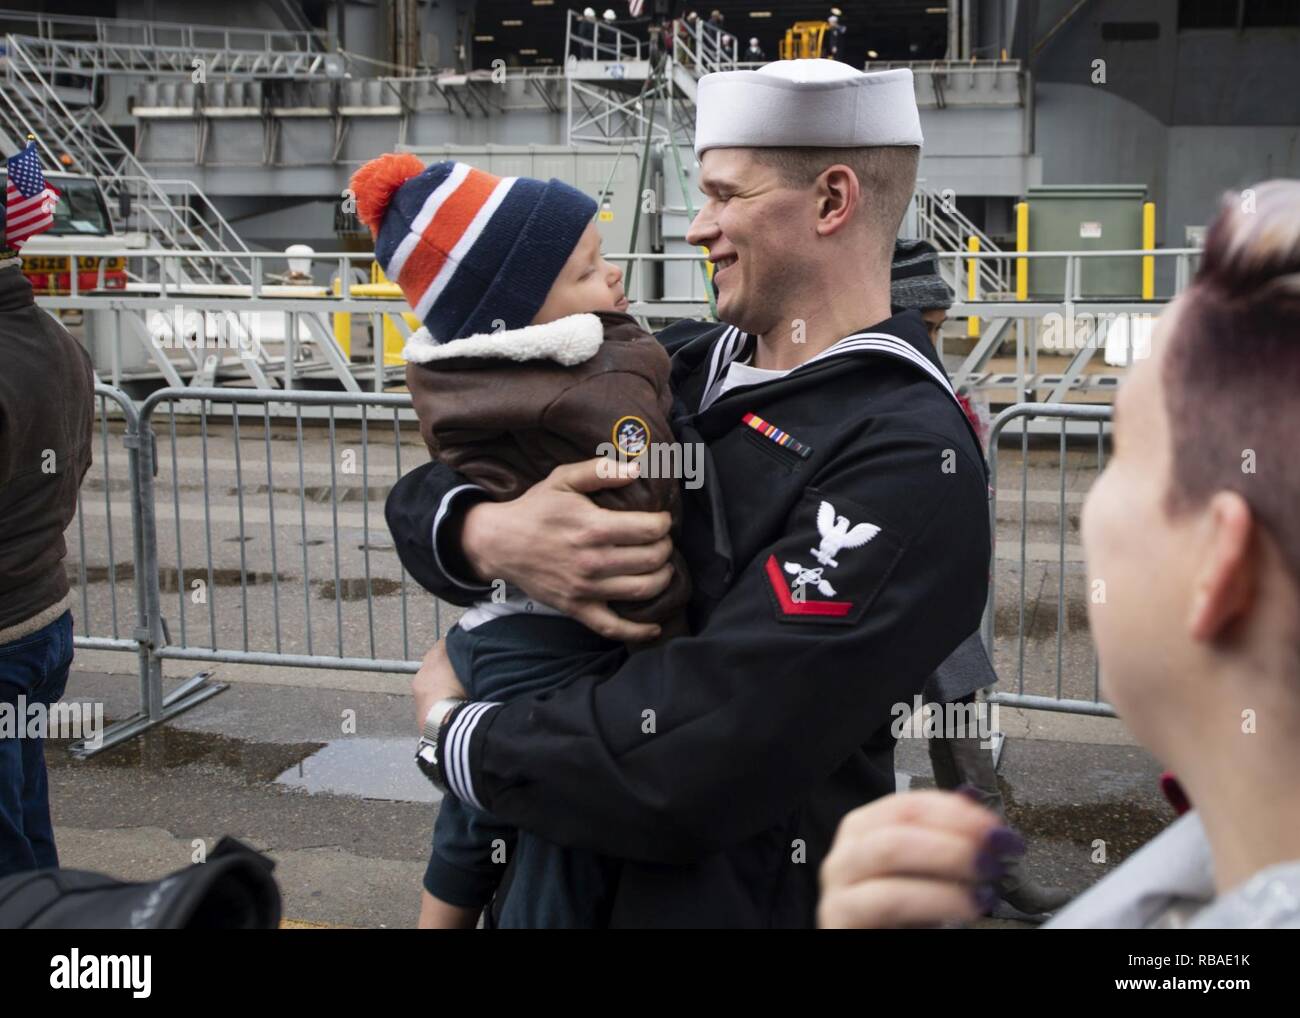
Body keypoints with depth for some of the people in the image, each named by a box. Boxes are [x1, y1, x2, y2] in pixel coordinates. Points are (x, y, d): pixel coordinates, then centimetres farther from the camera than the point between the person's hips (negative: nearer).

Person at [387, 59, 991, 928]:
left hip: (739, 899, -6)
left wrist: (455, 730, -13)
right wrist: (490, 534, -20)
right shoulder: (685, 366, 0)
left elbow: (686, 765, -28)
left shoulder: (909, 461, -22)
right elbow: (430, 491, 2)